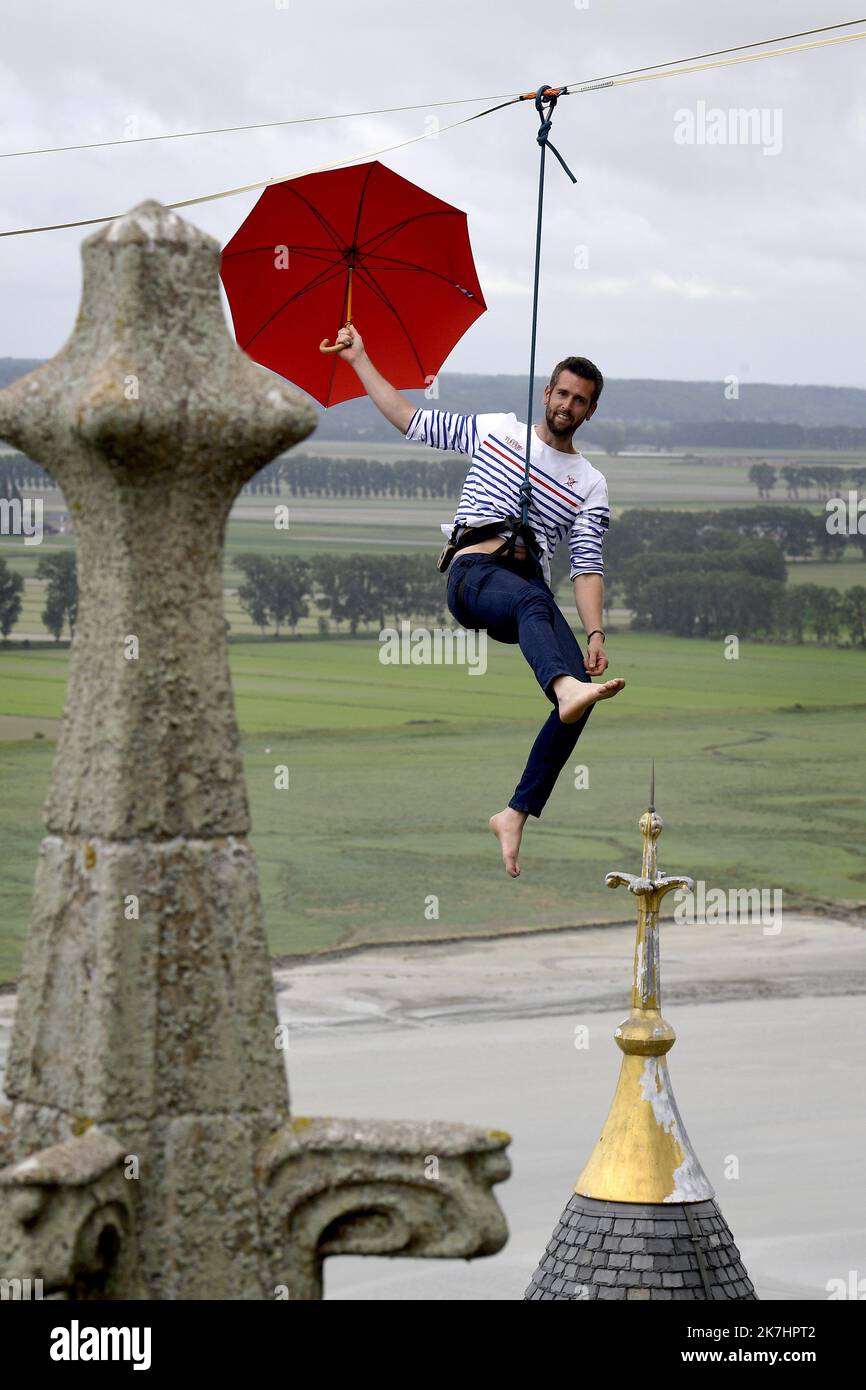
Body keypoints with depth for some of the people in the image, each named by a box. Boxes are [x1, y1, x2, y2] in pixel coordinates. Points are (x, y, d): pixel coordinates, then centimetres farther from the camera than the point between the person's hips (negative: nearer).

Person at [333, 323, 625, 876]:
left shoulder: (590, 485, 20)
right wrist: (360, 359, 22)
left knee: (581, 686, -24)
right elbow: (409, 419, 25)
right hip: (475, 571, -2)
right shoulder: (495, 430, 22)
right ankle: (564, 687, -72)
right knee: (534, 600, -39)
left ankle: (517, 813, -22)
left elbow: (587, 565, 9)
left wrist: (596, 634, -7)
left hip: (530, 579, 2)